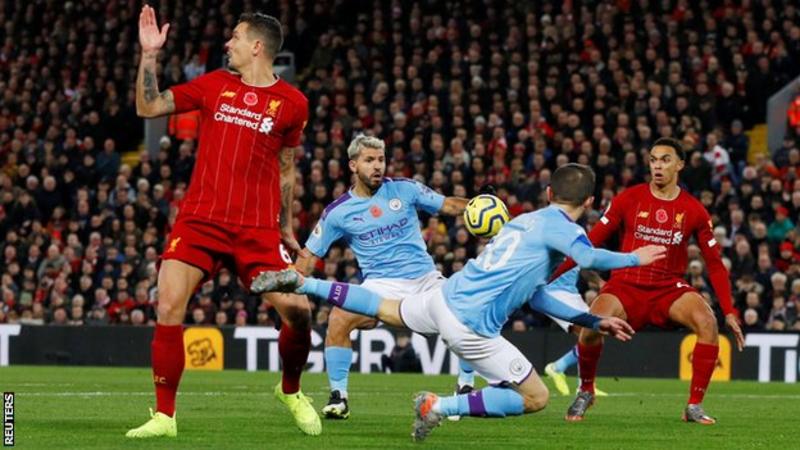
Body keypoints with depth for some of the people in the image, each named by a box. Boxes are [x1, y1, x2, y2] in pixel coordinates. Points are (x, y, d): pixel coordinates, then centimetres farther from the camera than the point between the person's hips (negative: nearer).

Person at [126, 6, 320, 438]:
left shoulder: (292, 103, 4)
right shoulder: (214, 85, 8)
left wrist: (286, 228, 15)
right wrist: (149, 55, 1)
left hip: (258, 229, -1)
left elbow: (286, 168, 13)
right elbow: (148, 107, 10)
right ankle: (164, 416, -4)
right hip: (200, 219, 1)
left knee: (298, 311, -11)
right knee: (168, 307, -14)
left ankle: (291, 392, 20)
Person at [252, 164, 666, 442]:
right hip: (472, 325, -8)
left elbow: (535, 297, 23)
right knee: (536, 398, 0)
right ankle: (439, 407, -7)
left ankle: (299, 283, 29)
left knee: (387, 310, 34)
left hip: (446, 296, 8)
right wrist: (634, 258, -13)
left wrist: (594, 321, 24)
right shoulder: (559, 226, -8)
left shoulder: (528, 219, 18)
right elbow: (589, 258, -32)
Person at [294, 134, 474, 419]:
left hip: (425, 278, 2)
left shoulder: (404, 189, 4)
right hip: (381, 285, -2)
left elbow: (448, 205, 7)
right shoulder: (338, 212, 1)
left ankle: (465, 388, 7)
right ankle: (338, 397, -13)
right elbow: (309, 255, 6)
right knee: (339, 319, -28)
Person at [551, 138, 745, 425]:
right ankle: (585, 392, 2)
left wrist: (730, 312, -2)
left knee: (707, 322, -28)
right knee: (591, 326, -30)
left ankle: (694, 406, -15)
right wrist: (553, 276, -6)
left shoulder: (694, 210, 2)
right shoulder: (629, 199, 0)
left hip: (669, 289, 1)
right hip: (626, 285, -1)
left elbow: (714, 264, 6)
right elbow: (591, 242, 2)